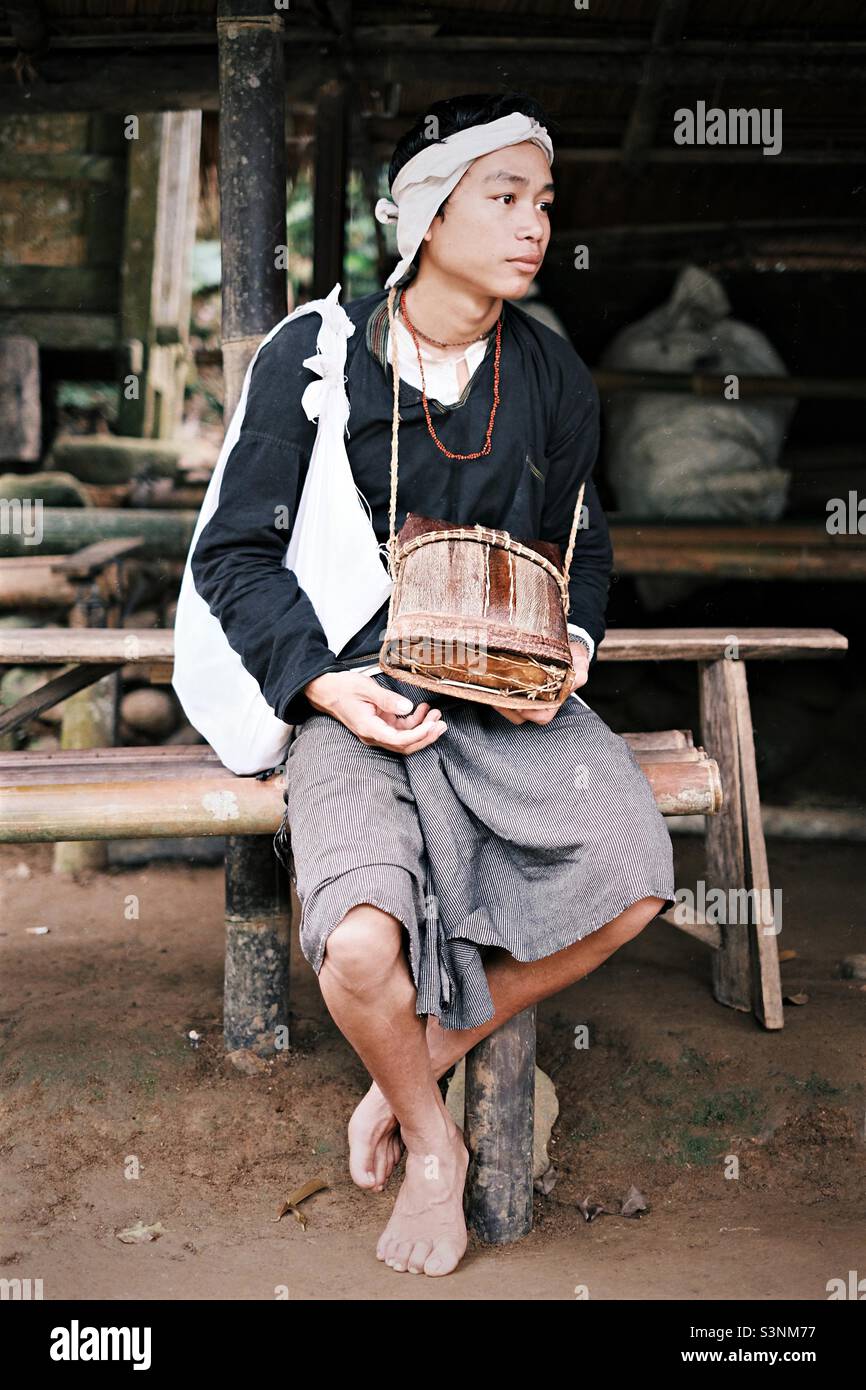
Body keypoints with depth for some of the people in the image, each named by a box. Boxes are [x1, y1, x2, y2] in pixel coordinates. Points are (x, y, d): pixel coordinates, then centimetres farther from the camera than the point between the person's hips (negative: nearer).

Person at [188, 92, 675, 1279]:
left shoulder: (554, 374, 7)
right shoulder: (313, 357, -4)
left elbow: (583, 551, 17)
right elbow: (235, 555, -2)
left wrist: (566, 652, -5)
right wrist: (325, 684, -17)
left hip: (511, 691, 4)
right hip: (358, 691, -3)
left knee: (634, 881, -22)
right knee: (361, 947, -28)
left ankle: (430, 1056, 4)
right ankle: (433, 1141, 6)